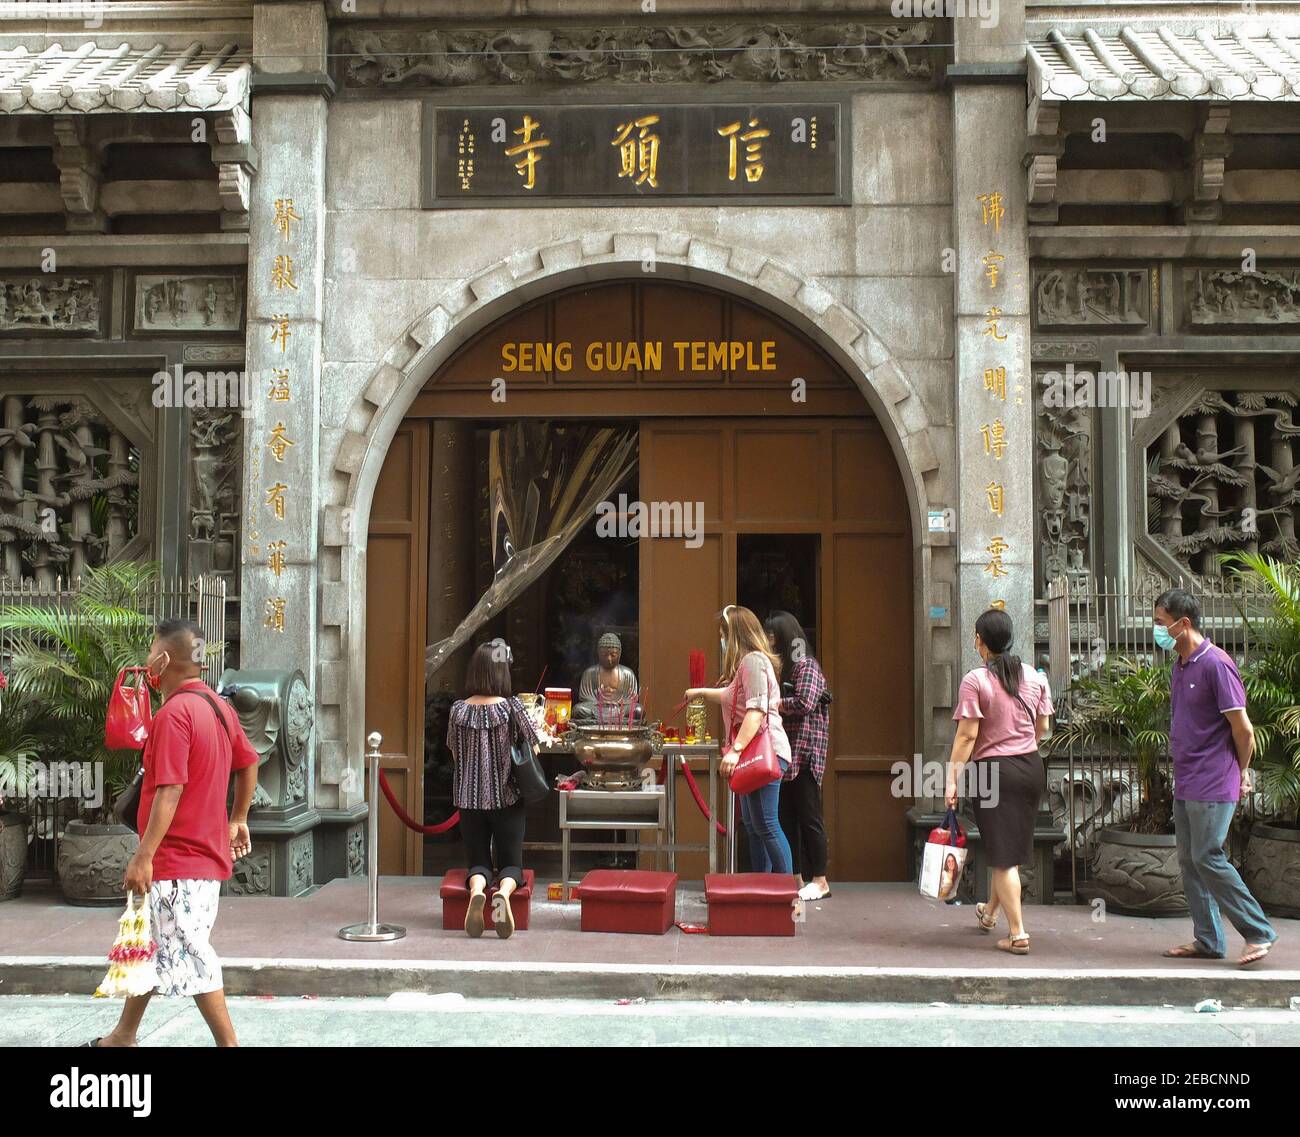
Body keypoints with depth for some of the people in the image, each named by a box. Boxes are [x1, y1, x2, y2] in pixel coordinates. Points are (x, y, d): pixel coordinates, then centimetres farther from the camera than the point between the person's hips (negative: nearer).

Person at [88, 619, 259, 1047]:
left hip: (177, 858, -10)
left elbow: (170, 791, -24)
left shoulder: (174, 712, -19)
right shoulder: (220, 706, 8)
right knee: (151, 945, 20)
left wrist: (144, 856, -22)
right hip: (209, 850, 10)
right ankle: (123, 1036, 33)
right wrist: (238, 819, 27)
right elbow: (248, 764, 18)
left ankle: (229, 1043, 1)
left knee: (188, 956, -3)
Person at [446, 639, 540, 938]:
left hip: (468, 798, 2)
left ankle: (477, 889, -22)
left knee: (478, 861, 13)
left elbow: (455, 754, 8)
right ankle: (503, 892, -24)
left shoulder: (458, 709, -3)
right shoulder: (511, 706, -9)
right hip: (507, 797, -2)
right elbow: (533, 749, -1)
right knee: (511, 863, 10)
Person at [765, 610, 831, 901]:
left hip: (804, 755, -8)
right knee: (786, 819, 8)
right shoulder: (779, 668, 17)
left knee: (809, 819, -3)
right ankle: (795, 879, 14)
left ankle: (820, 882, 3)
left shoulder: (806, 666, -7)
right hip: (783, 755, 8)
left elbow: (804, 703, -20)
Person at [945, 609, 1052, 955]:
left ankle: (1018, 934, -1)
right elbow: (1043, 726, 12)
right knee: (1013, 845, 21)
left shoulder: (975, 681, -13)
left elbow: (967, 736, -15)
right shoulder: (1034, 677, 4)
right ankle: (990, 912, 42)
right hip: (1032, 767, 6)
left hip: (994, 770, -6)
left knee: (1003, 855, 1)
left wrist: (952, 779, -11)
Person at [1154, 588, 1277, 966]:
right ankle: (1207, 941, 17)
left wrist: (1242, 773, -1)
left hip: (1212, 785, -9)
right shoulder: (1179, 666, 13)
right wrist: (1183, 771, 15)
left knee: (1208, 859, -9)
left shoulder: (1215, 664, -15)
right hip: (1185, 784, 9)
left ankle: (1259, 933, 2)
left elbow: (1243, 729, -13)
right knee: (1189, 861, 10)